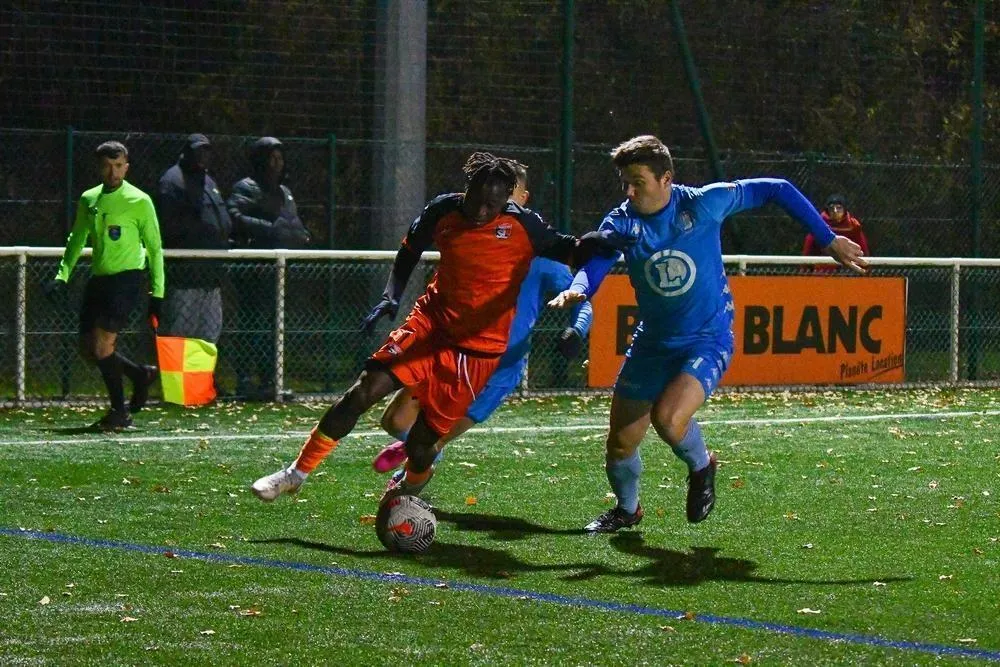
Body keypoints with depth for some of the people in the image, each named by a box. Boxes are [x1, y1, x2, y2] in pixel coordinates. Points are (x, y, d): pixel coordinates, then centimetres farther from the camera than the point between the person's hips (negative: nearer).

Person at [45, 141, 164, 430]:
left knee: (102, 344, -15)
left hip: (126, 277, -6)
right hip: (98, 277, 6)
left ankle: (119, 412, -2)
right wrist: (62, 275, 7)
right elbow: (76, 240, 20)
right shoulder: (88, 200, 9)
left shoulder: (139, 201, -6)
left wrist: (157, 293, -5)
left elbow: (154, 248, -2)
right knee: (88, 347, 5)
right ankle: (141, 374, 27)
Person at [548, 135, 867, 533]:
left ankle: (701, 466, 5)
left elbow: (776, 190, -4)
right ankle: (627, 509, 38)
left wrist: (828, 240, -3)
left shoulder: (704, 204, -14)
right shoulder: (620, 223, -7)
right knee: (620, 444, 5)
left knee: (667, 418, -29)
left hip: (707, 340, -4)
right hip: (652, 343, 4)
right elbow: (594, 266, -22)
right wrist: (576, 291, -47)